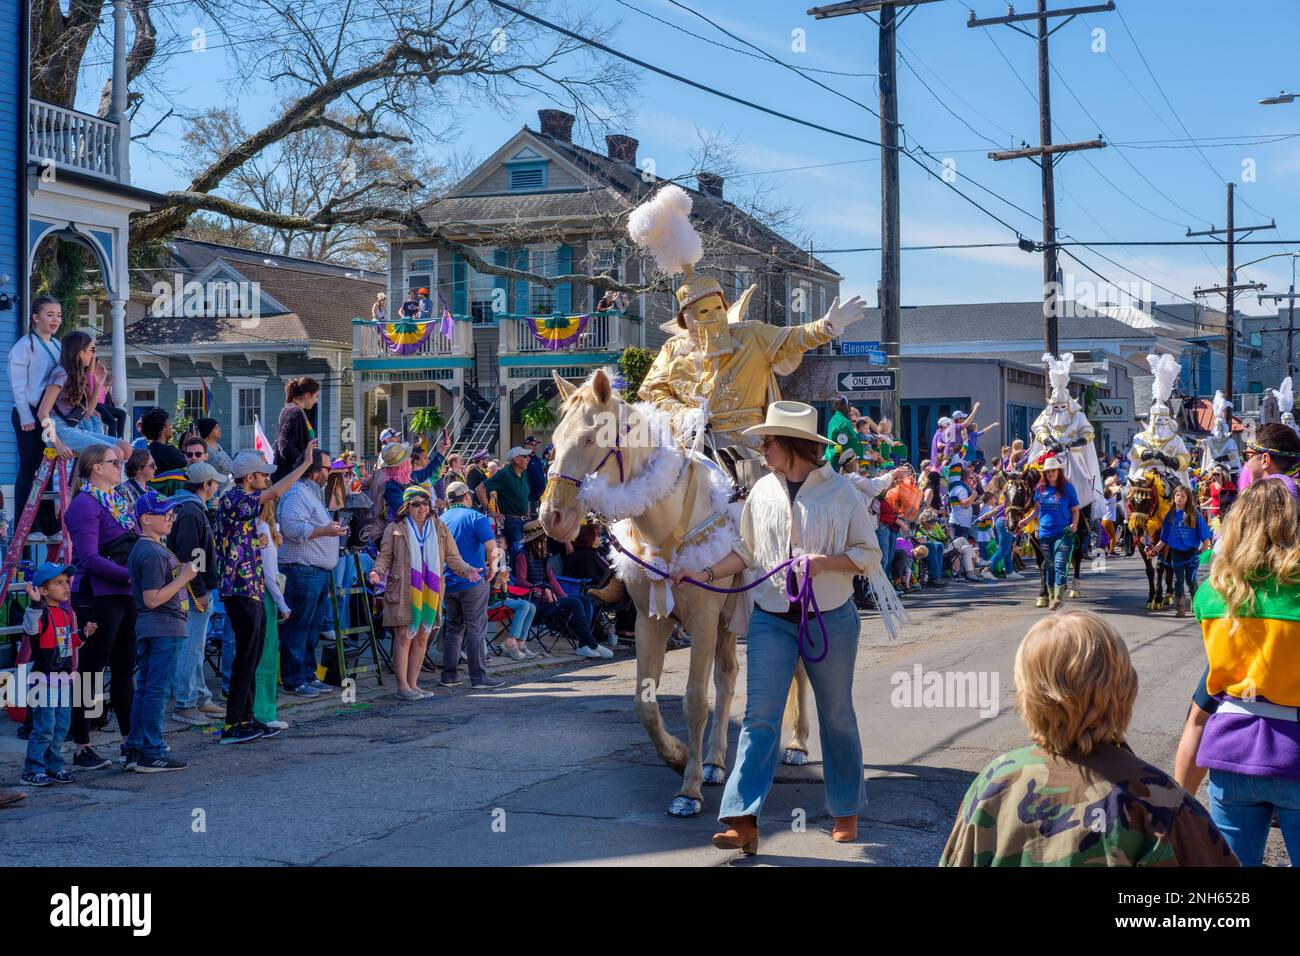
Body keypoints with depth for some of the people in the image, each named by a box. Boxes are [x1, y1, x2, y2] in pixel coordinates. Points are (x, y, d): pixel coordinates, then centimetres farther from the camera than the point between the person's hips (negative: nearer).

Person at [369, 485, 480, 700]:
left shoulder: (439, 528, 11)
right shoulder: (395, 529, 3)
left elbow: (452, 557, 9)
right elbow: (385, 556, 3)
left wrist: (466, 571, -7)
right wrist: (377, 572, -17)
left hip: (429, 593, 4)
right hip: (403, 592, -4)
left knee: (422, 638, 7)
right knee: (404, 637, -6)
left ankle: (413, 684, 15)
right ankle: (402, 686, -2)